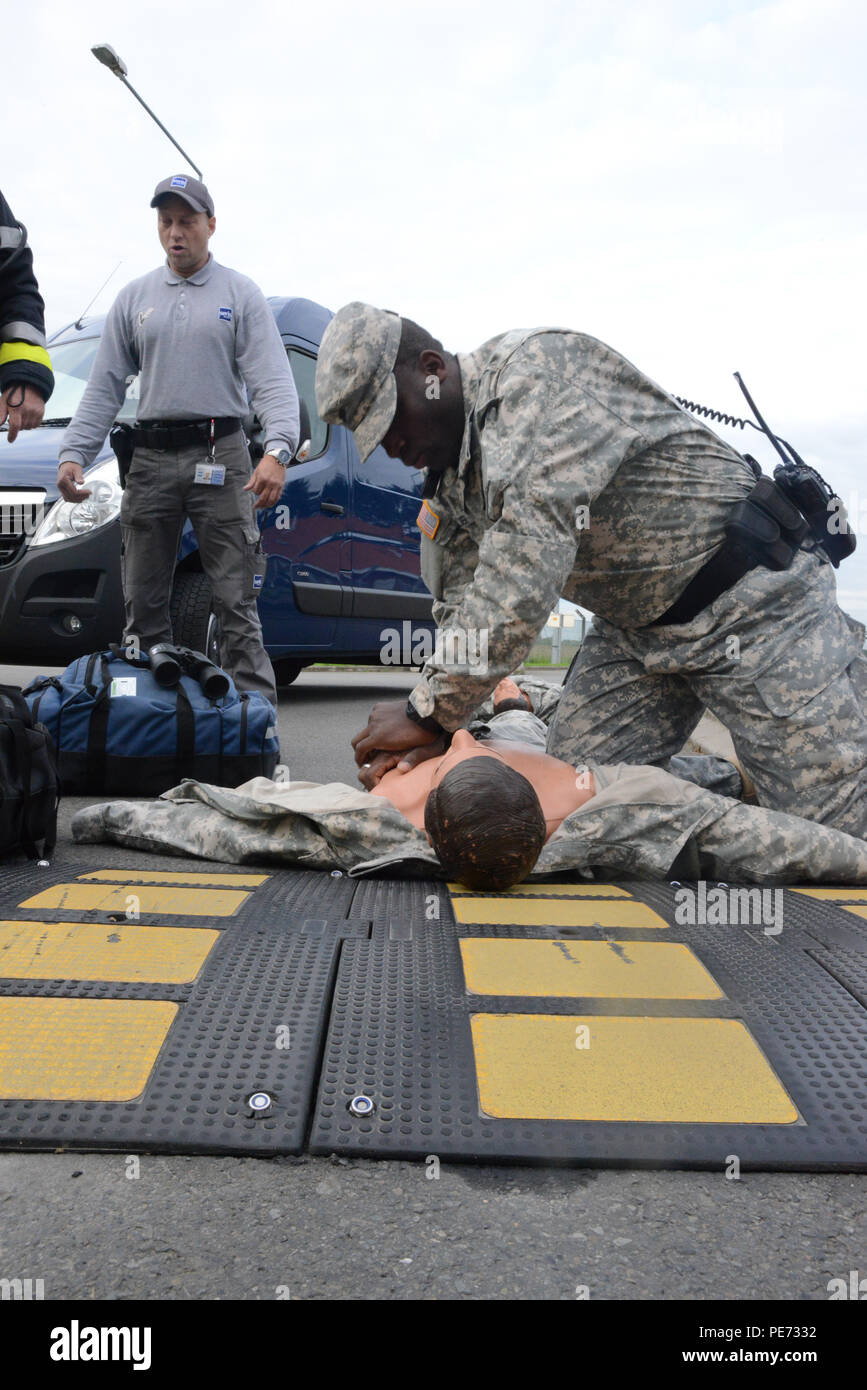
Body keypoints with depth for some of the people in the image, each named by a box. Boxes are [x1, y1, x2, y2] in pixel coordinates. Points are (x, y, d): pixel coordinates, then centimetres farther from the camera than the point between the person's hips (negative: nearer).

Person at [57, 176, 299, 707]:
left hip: (220, 456, -4)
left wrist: (278, 450, -23)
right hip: (151, 458, 4)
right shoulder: (134, 299, 15)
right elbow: (105, 386, 14)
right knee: (144, 601, 5)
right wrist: (74, 453, 2)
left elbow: (272, 379, -5)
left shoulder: (241, 295, 6)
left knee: (236, 599, -7)